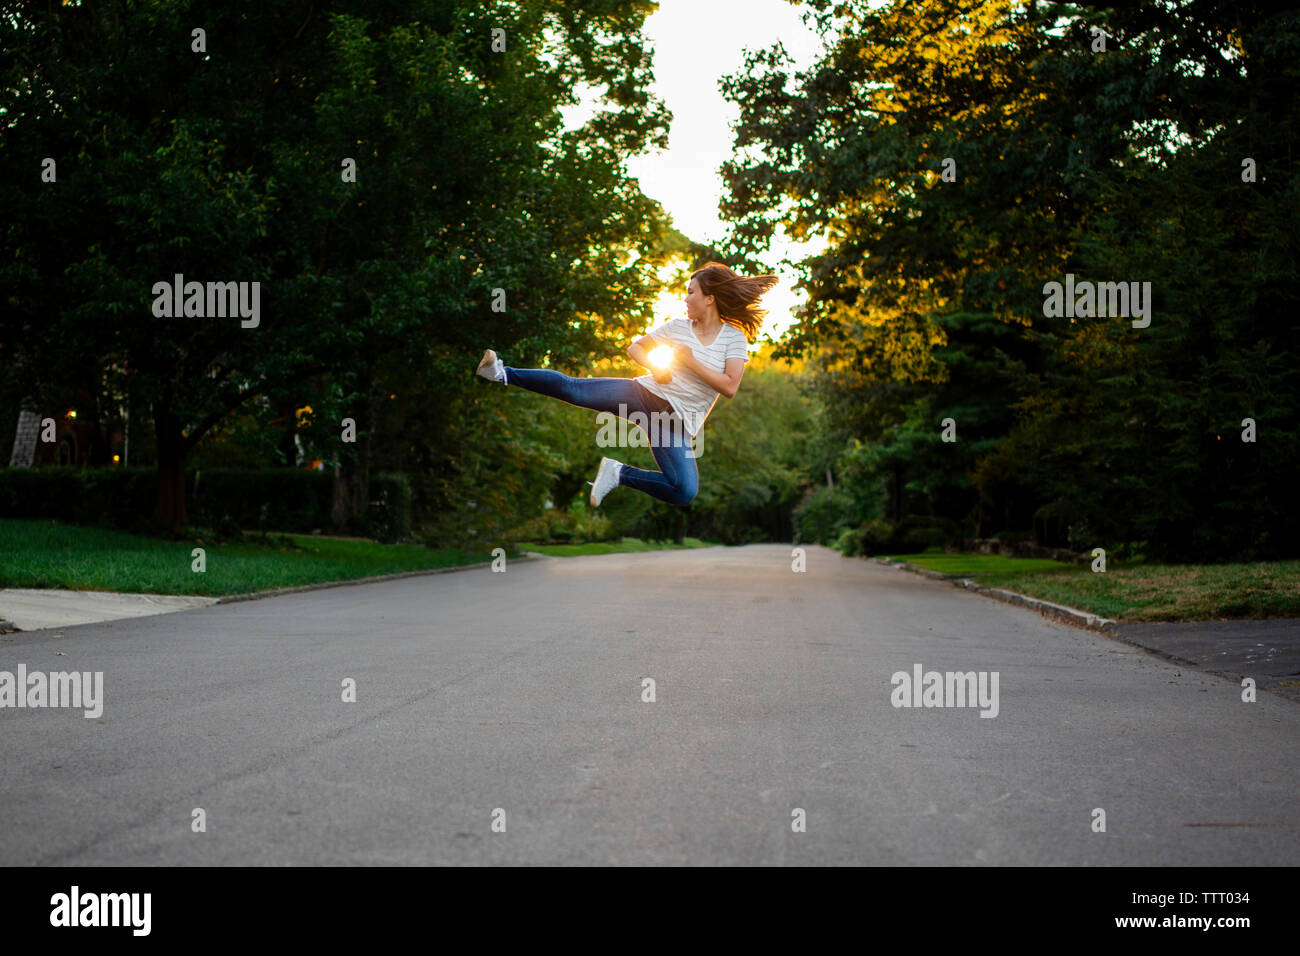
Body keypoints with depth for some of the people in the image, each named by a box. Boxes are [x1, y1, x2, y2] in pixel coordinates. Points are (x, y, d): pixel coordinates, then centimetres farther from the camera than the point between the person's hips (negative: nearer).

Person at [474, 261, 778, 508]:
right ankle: (503, 374, -14)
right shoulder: (677, 326, 9)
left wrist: (690, 361, -13)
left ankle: (621, 474, -6)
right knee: (572, 389, -18)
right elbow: (635, 348, 18)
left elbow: (730, 387, -11)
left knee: (685, 493, -23)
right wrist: (653, 365, -4)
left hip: (677, 422, -2)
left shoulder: (734, 338, 0)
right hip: (645, 393, 2)